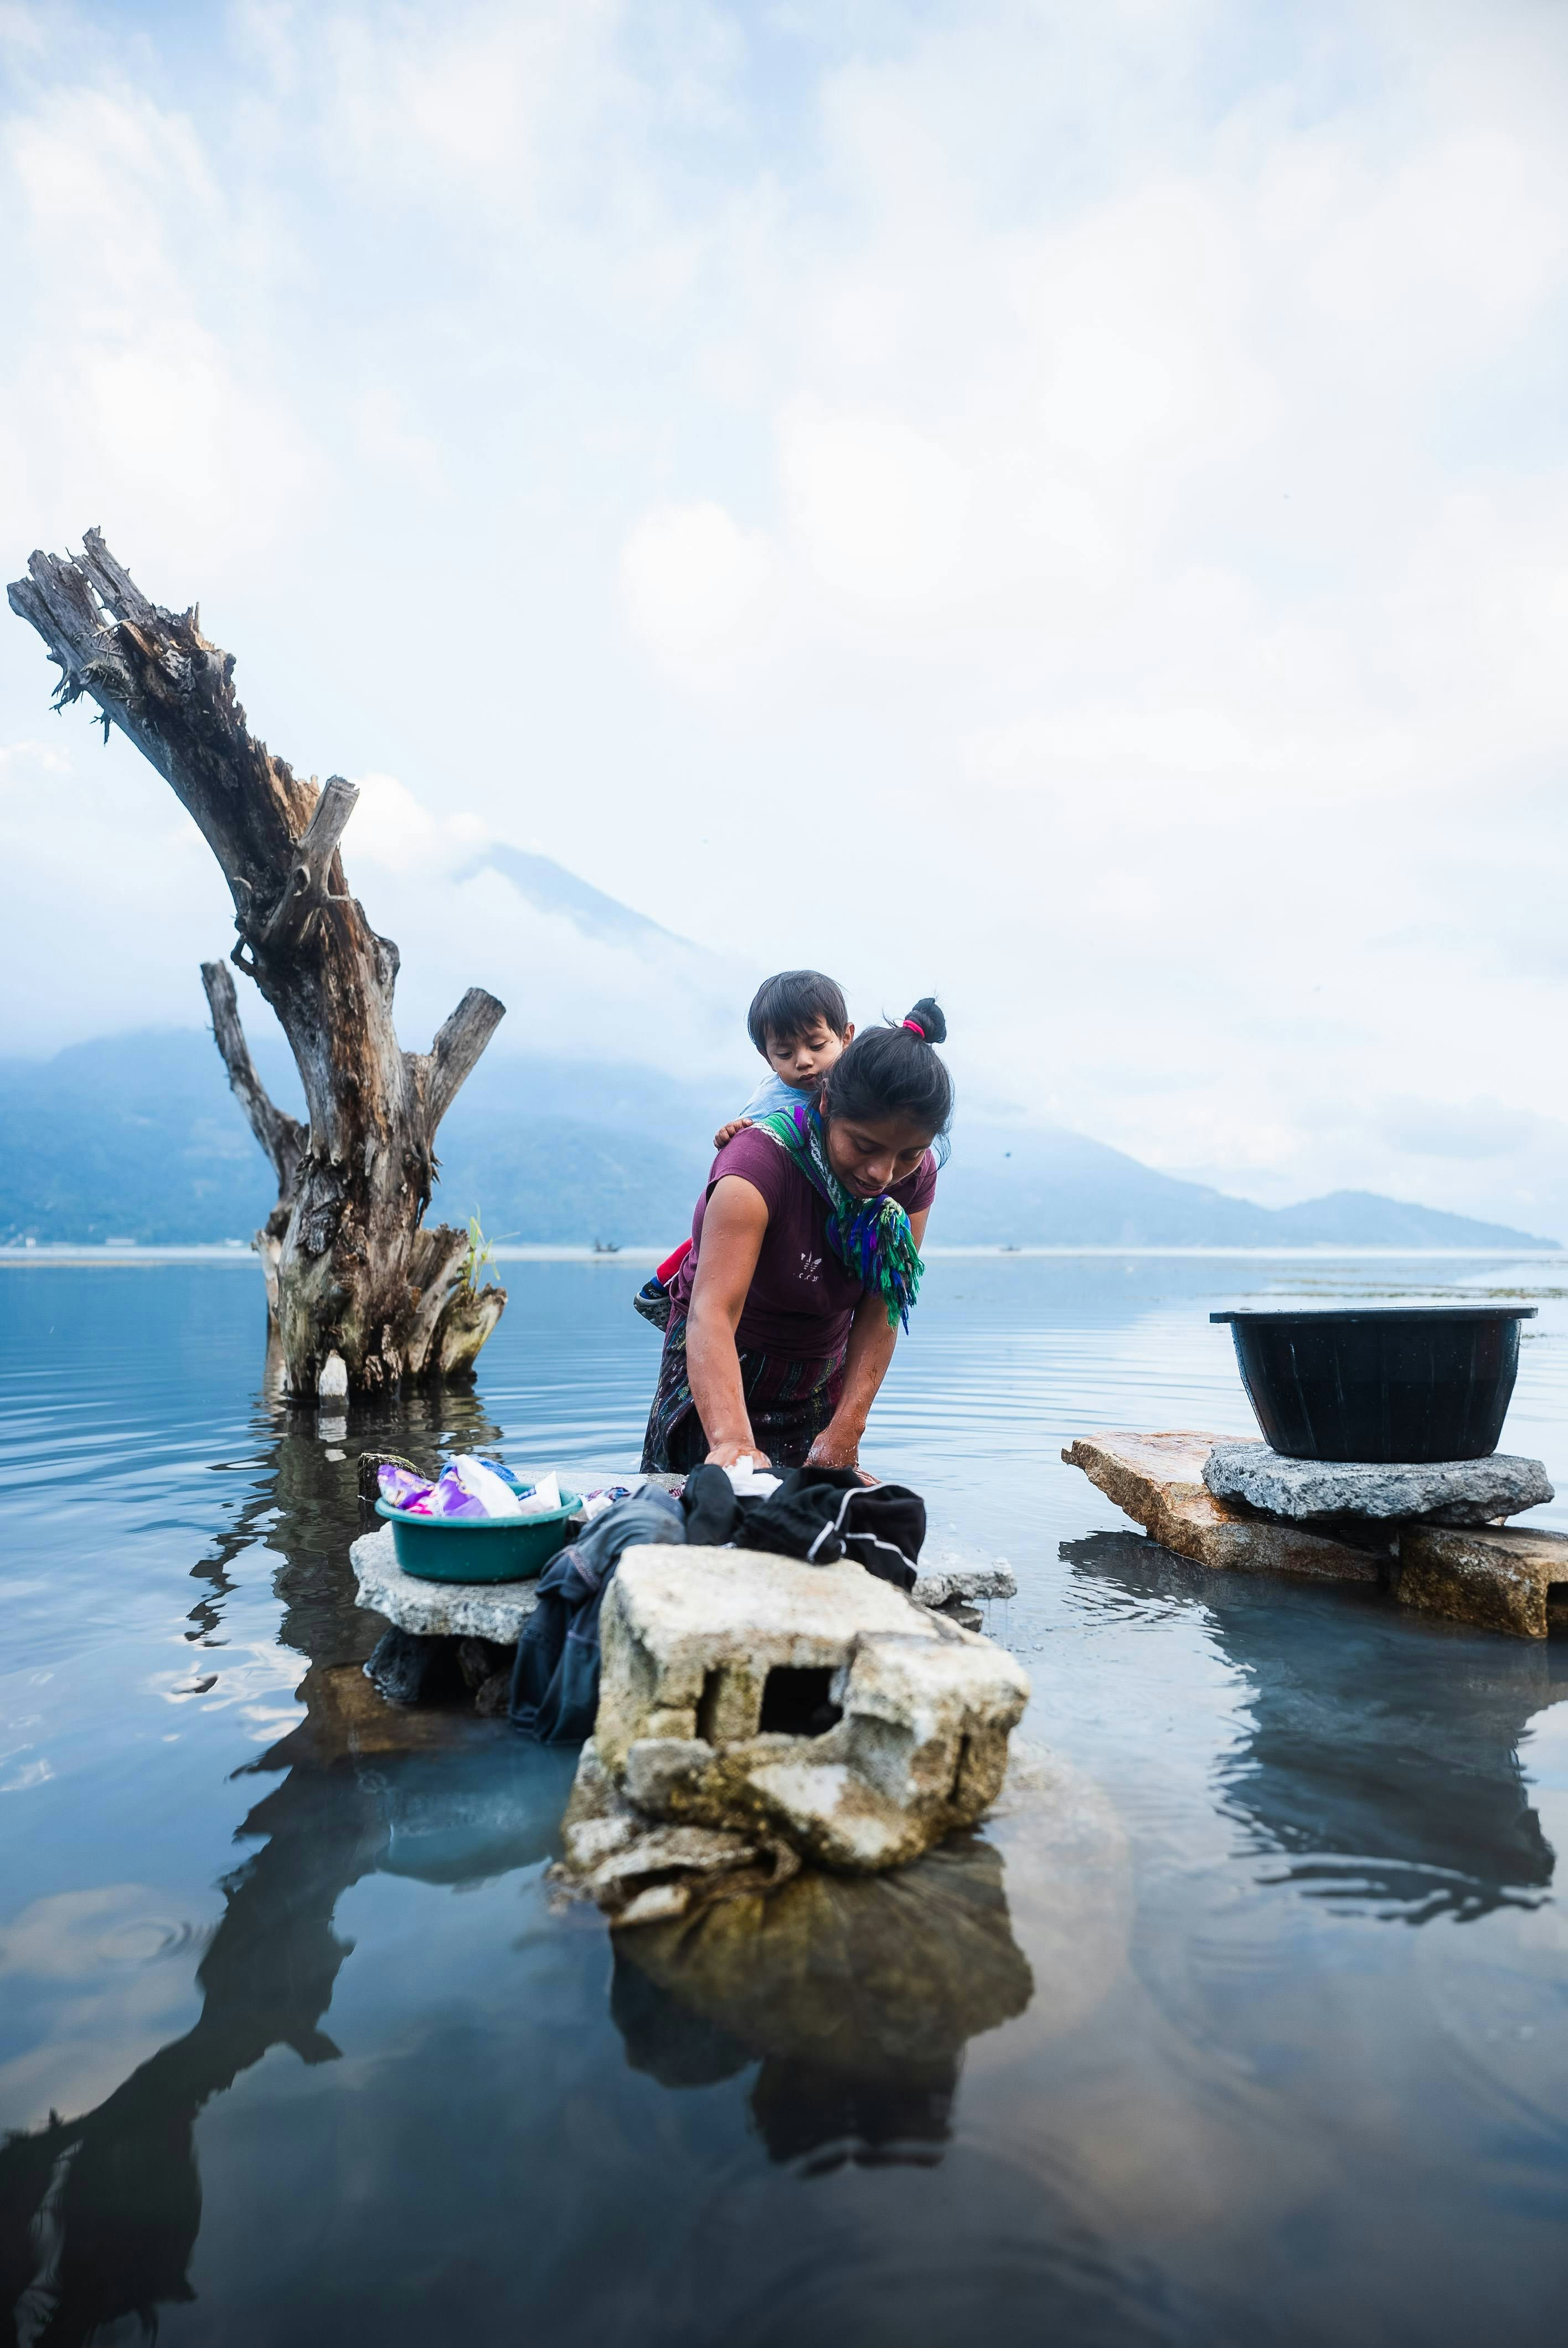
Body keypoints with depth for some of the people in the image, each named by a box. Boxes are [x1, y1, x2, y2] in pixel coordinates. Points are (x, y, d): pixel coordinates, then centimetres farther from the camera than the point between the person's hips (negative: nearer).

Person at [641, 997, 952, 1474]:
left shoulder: (915, 1173, -14)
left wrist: (846, 1430, -22)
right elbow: (712, 1314, -44)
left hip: (821, 1380, 5)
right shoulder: (762, 1160, -32)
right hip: (723, 1378, -4)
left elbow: (880, 1313, -13)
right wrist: (732, 1441, -59)